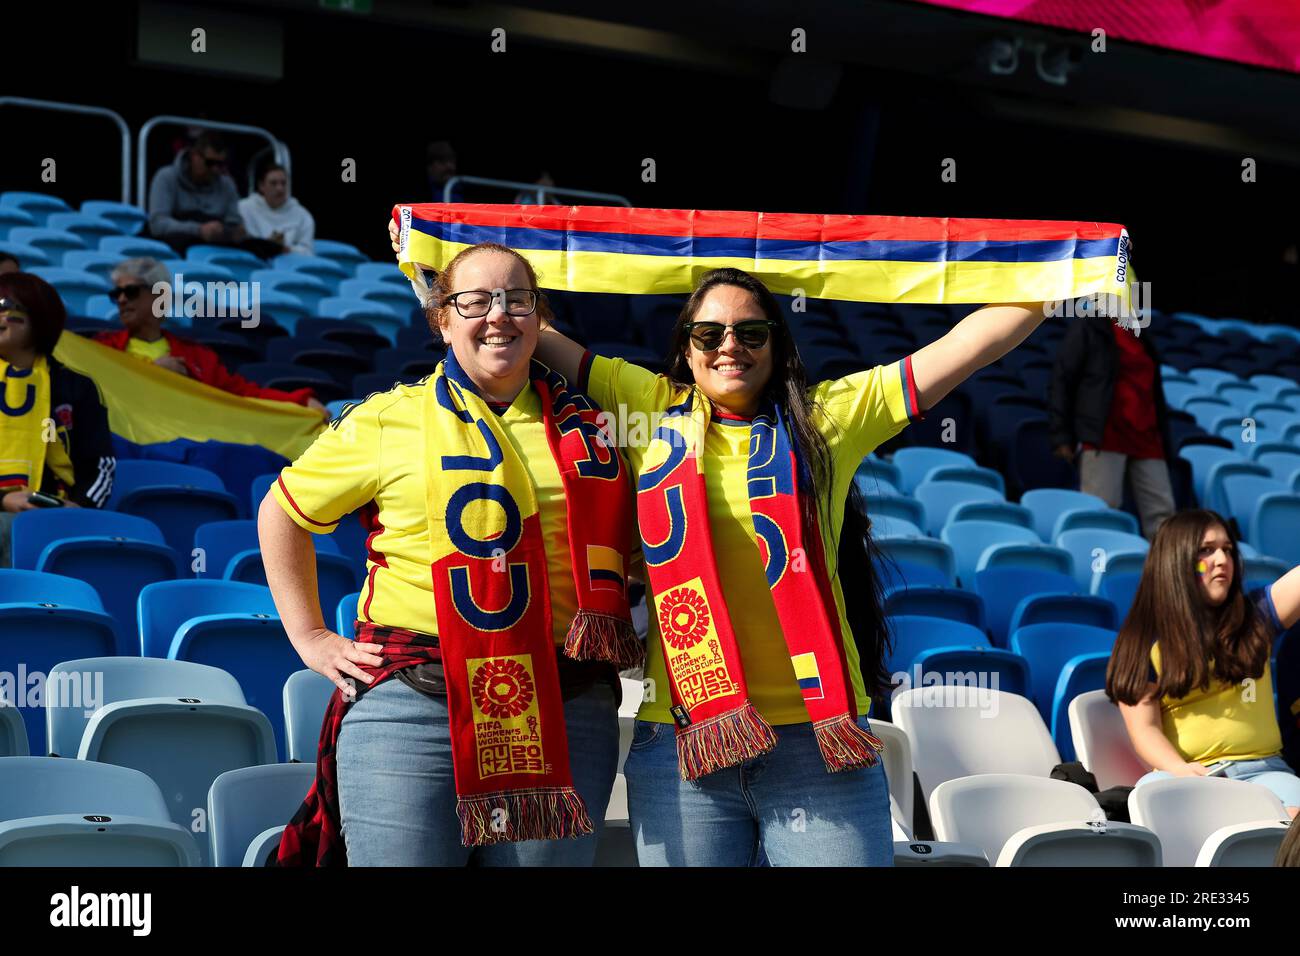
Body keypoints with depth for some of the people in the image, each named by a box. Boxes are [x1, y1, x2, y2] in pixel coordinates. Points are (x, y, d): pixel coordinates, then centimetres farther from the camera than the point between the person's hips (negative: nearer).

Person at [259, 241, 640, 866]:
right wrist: (310, 638, 9)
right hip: (408, 703, -2)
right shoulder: (388, 420, 5)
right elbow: (283, 512, 15)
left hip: (564, 713, 2)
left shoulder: (582, 423, 12)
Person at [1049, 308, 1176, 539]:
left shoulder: (1139, 334, 23)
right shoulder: (1087, 327, 4)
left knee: (1161, 514, -3)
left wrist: (1165, 441, 17)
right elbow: (1060, 382, -1)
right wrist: (1061, 437, -9)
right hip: (1105, 439, -6)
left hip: (1146, 440, 6)